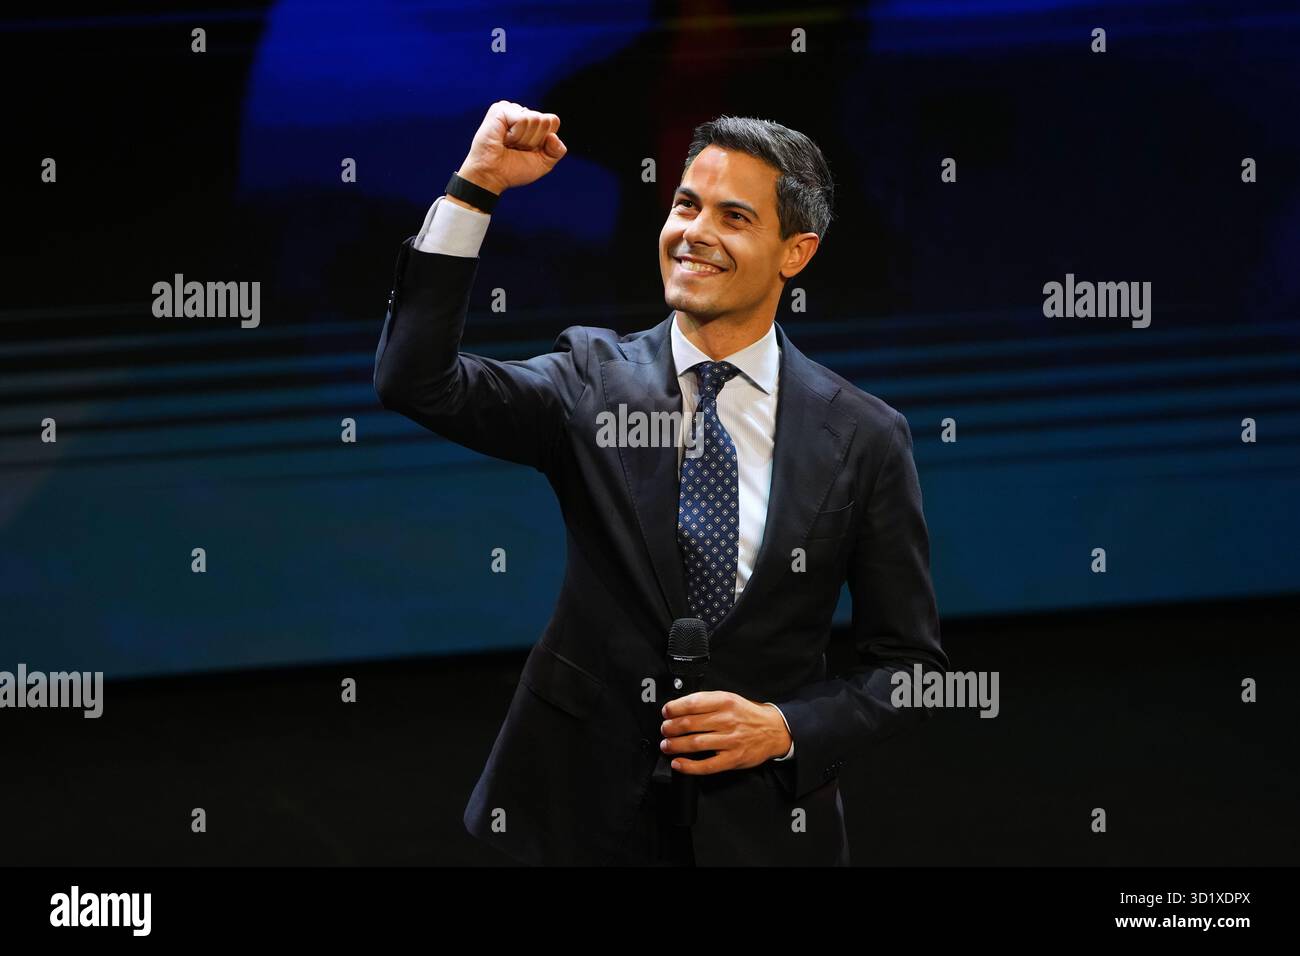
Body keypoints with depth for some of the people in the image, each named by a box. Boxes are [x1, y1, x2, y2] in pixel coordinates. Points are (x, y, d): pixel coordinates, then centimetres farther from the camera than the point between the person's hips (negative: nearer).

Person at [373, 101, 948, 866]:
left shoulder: (865, 437, -3)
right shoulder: (594, 381, -1)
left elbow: (910, 666, 1)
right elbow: (414, 382, -16)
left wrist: (787, 730, -15)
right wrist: (477, 186, -20)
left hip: (764, 826, -1)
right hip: (581, 810, 1)